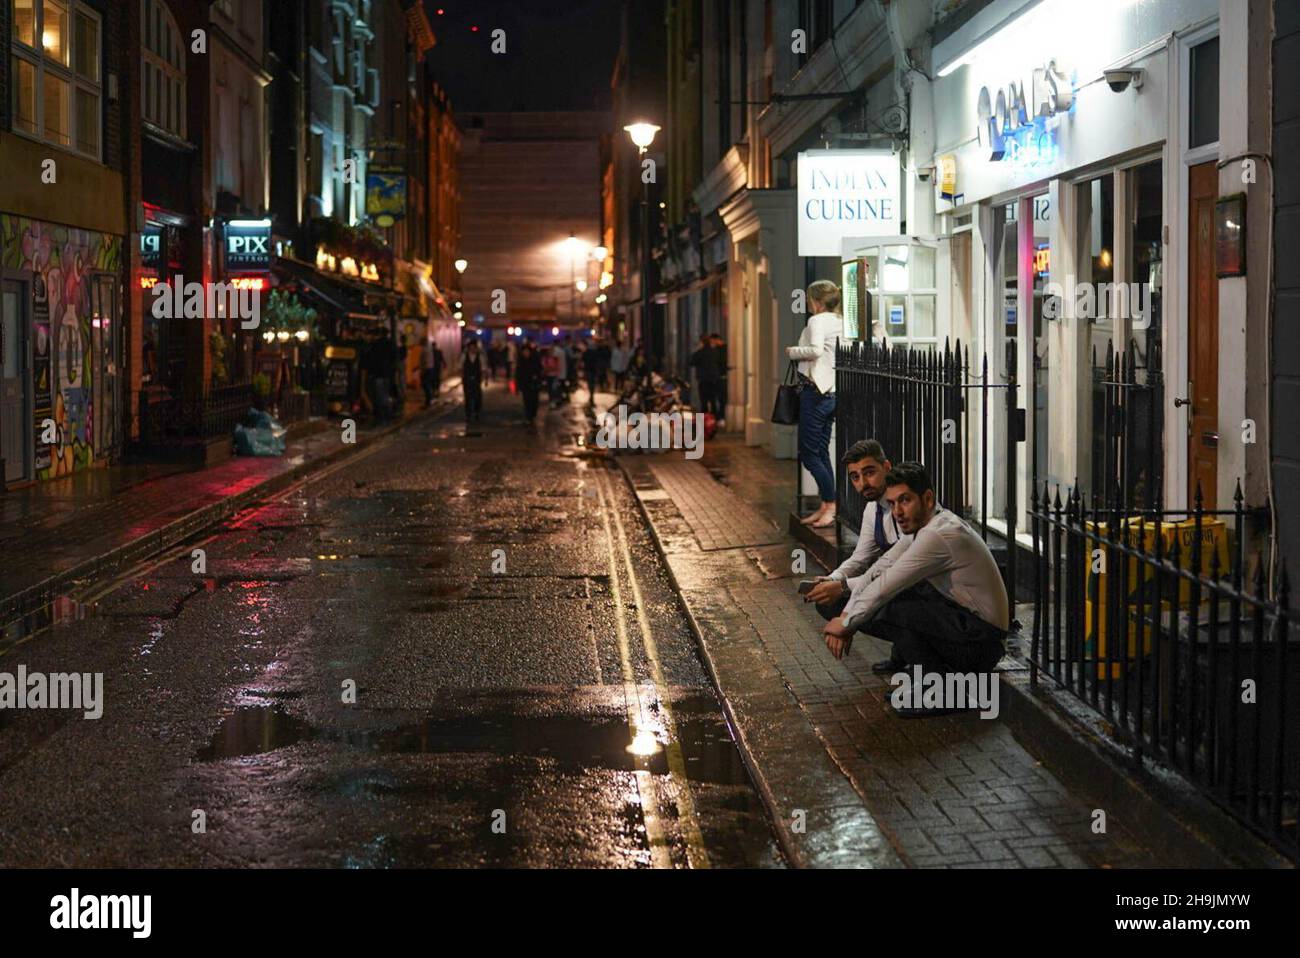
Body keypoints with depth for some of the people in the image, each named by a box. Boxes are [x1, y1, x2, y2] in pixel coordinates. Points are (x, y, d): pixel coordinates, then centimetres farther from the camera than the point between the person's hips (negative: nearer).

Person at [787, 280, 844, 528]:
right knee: (821, 452, 12)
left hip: (815, 391, -9)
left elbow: (816, 349, -27)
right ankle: (825, 508, 14)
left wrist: (793, 351, -11)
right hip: (833, 393, 9)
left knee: (808, 452, -4)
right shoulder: (840, 322, 15)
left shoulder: (817, 321, -11)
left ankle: (831, 505, -6)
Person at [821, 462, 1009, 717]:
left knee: (885, 607, -24)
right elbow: (878, 571, 7)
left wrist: (846, 623, -7)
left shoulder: (940, 534, -23)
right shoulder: (919, 525, 6)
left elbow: (885, 586, -20)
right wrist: (846, 616, -3)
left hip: (981, 640, -9)